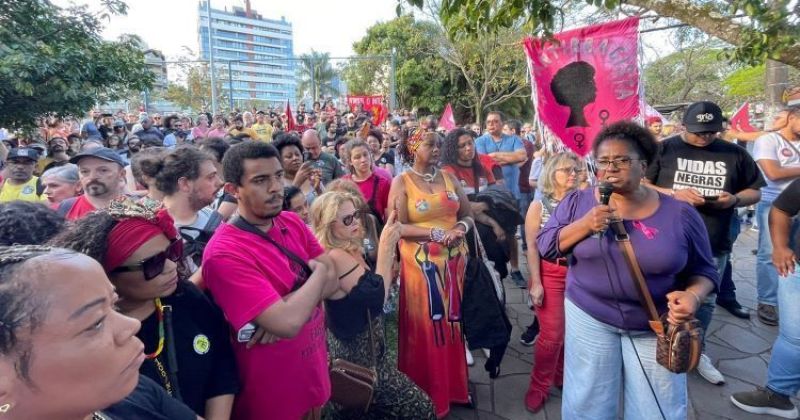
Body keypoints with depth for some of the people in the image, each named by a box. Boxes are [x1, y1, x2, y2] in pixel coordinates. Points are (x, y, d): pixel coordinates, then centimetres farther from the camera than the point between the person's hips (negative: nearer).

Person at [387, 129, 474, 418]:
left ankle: (455, 385, 32)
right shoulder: (401, 182, -4)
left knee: (454, 321, 12)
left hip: (453, 260, 4)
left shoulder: (449, 178, 9)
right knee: (425, 327, 4)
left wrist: (460, 228, -11)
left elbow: (467, 214, 11)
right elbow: (398, 227, -12)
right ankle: (429, 395, 22)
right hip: (421, 263, -4)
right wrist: (436, 233, -19)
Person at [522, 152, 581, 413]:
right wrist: (536, 283, -13)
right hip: (550, 274, -3)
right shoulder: (539, 205, -4)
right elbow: (532, 247, -8)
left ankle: (562, 376, 34)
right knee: (552, 335, -3)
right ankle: (538, 387, 16)